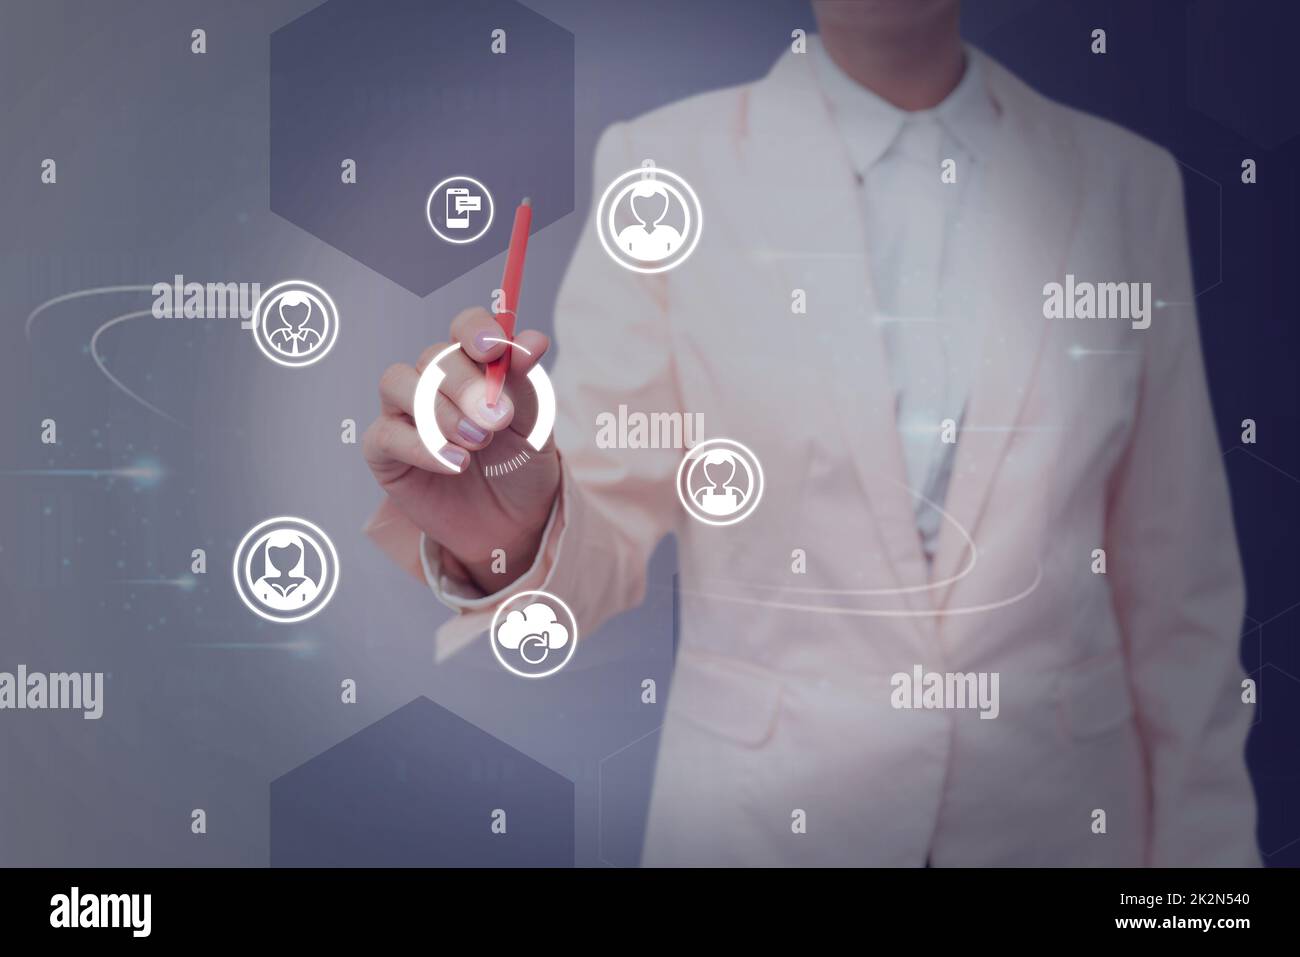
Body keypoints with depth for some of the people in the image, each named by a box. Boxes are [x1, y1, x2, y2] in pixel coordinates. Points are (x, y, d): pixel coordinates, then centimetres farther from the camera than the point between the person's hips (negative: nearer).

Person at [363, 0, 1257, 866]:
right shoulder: (663, 160, -8)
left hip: (1062, 811, 3)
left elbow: (1177, 576, 1)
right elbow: (607, 528, -10)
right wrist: (513, 533, -31)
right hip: (758, 810, -1)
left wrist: (1201, 839, 0)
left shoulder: (1130, 178, -1)